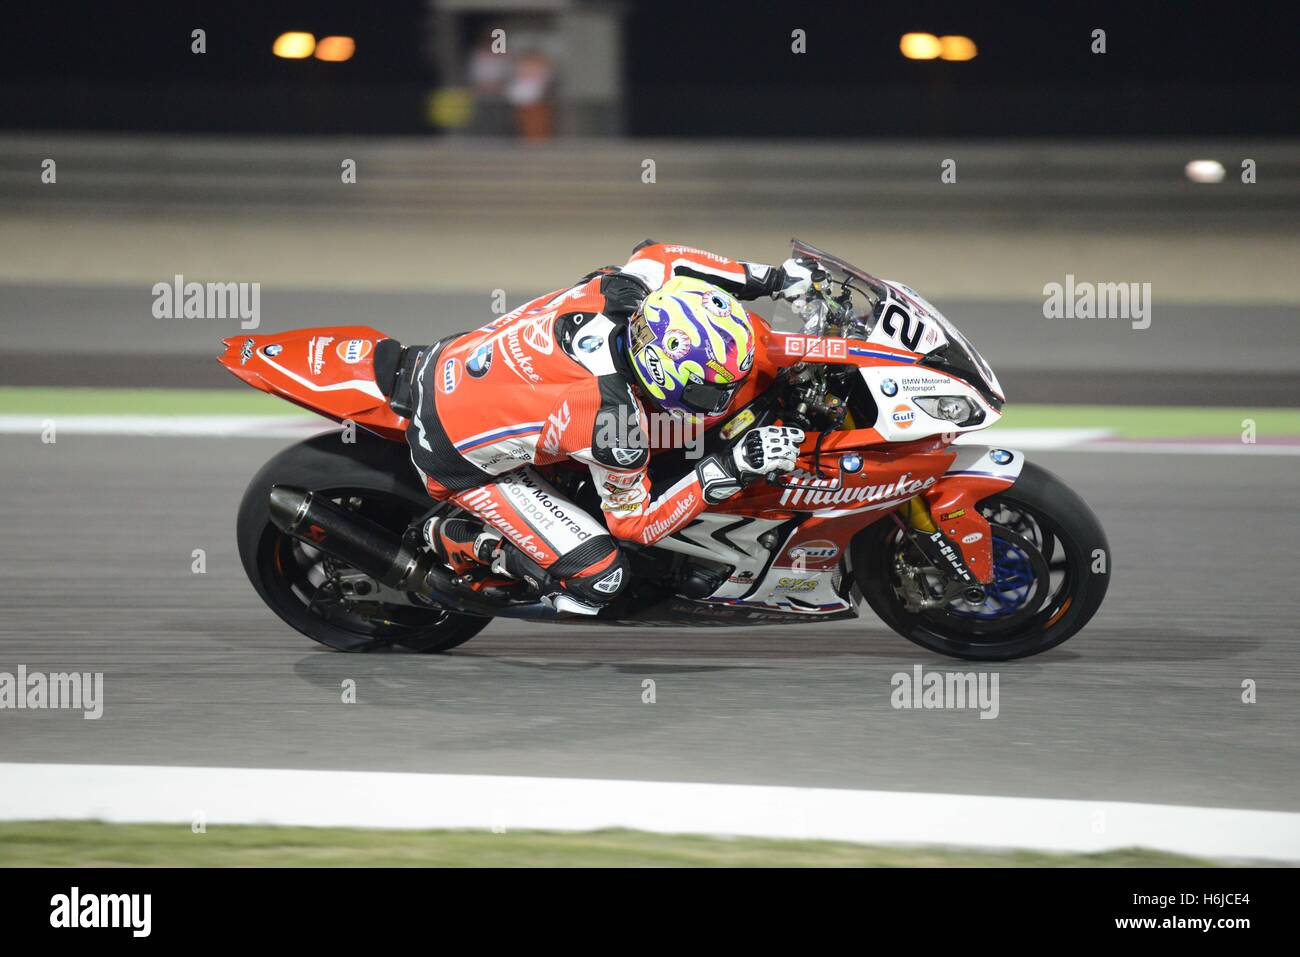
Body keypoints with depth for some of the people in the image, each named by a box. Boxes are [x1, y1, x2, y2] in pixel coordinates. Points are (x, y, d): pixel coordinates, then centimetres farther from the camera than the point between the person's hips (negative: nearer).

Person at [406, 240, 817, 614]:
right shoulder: (610, 414, -35)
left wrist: (768, 278, 5)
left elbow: (656, 255, 8)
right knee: (599, 576, -9)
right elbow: (633, 520, -16)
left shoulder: (621, 289, -20)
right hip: (455, 457, -7)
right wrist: (732, 468, -24)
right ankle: (457, 541, 7)